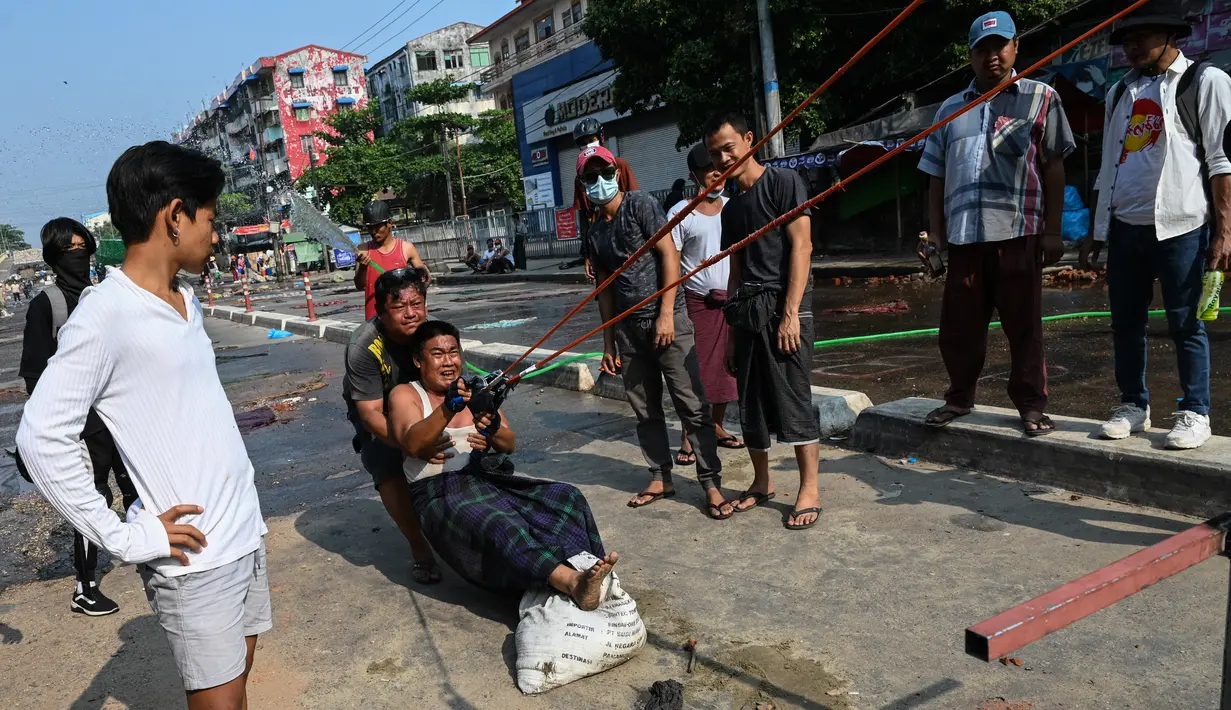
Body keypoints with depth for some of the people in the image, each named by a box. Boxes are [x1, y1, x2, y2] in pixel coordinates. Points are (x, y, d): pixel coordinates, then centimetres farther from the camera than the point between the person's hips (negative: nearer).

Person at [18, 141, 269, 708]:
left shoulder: (188, 302, 9)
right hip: (194, 555, -7)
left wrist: (245, 511, 15)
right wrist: (126, 539, -17)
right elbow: (42, 439, -19)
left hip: (245, 533, 7)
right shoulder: (106, 312, -16)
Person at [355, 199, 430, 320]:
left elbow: (425, 276, 7)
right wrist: (363, 267, -19)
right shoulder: (364, 251, 2)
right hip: (375, 316, 0)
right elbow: (360, 286, -1)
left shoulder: (406, 248, 0)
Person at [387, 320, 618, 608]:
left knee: (565, 498, -19)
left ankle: (582, 569, -39)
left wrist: (494, 431, -12)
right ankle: (572, 584, -54)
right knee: (499, 527, -37)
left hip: (489, 479, 6)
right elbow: (413, 444, -15)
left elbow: (510, 444, 12)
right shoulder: (405, 394, 5)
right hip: (440, 493, -6)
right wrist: (447, 408, -31)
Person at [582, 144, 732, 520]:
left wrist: (666, 314, -16)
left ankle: (712, 484, 1)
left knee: (692, 404, -6)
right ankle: (660, 478, 25)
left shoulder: (640, 204, -3)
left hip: (666, 319, -6)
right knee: (645, 410, 12)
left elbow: (669, 254, -10)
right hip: (628, 329, 6)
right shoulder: (595, 230, 14)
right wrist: (607, 341, 14)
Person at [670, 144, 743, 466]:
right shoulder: (680, 213, -5)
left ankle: (717, 428, 24)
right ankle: (688, 439, 4)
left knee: (726, 367, 10)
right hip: (697, 302, -4)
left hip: (732, 300, 4)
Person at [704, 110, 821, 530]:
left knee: (793, 399, -7)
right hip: (746, 311, 7)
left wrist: (790, 313, -17)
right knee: (751, 402, 9)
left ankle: (810, 490, 2)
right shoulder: (731, 208, 18)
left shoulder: (784, 183, -2)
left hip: (782, 306, -7)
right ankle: (761, 483, 22)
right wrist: (731, 331, 16)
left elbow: (801, 247, -9)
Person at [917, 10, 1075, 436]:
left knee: (1024, 325, 3)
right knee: (958, 325, 8)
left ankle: (1031, 405, 14)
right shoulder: (951, 109, 17)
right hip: (964, 235, 3)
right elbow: (937, 175, 17)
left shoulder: (1040, 98, 8)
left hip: (1019, 232, -3)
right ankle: (959, 398, 23)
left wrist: (1052, 230, -2)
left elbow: (1054, 169, 4)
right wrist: (936, 229, 9)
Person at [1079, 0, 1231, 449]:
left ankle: (1195, 413, 11)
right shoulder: (1120, 92, 17)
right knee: (1125, 323, 7)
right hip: (1125, 226, 5)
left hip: (1180, 226, -5)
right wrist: (1096, 231, 15)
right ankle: (1133, 406, 19)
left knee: (1185, 325, 0)